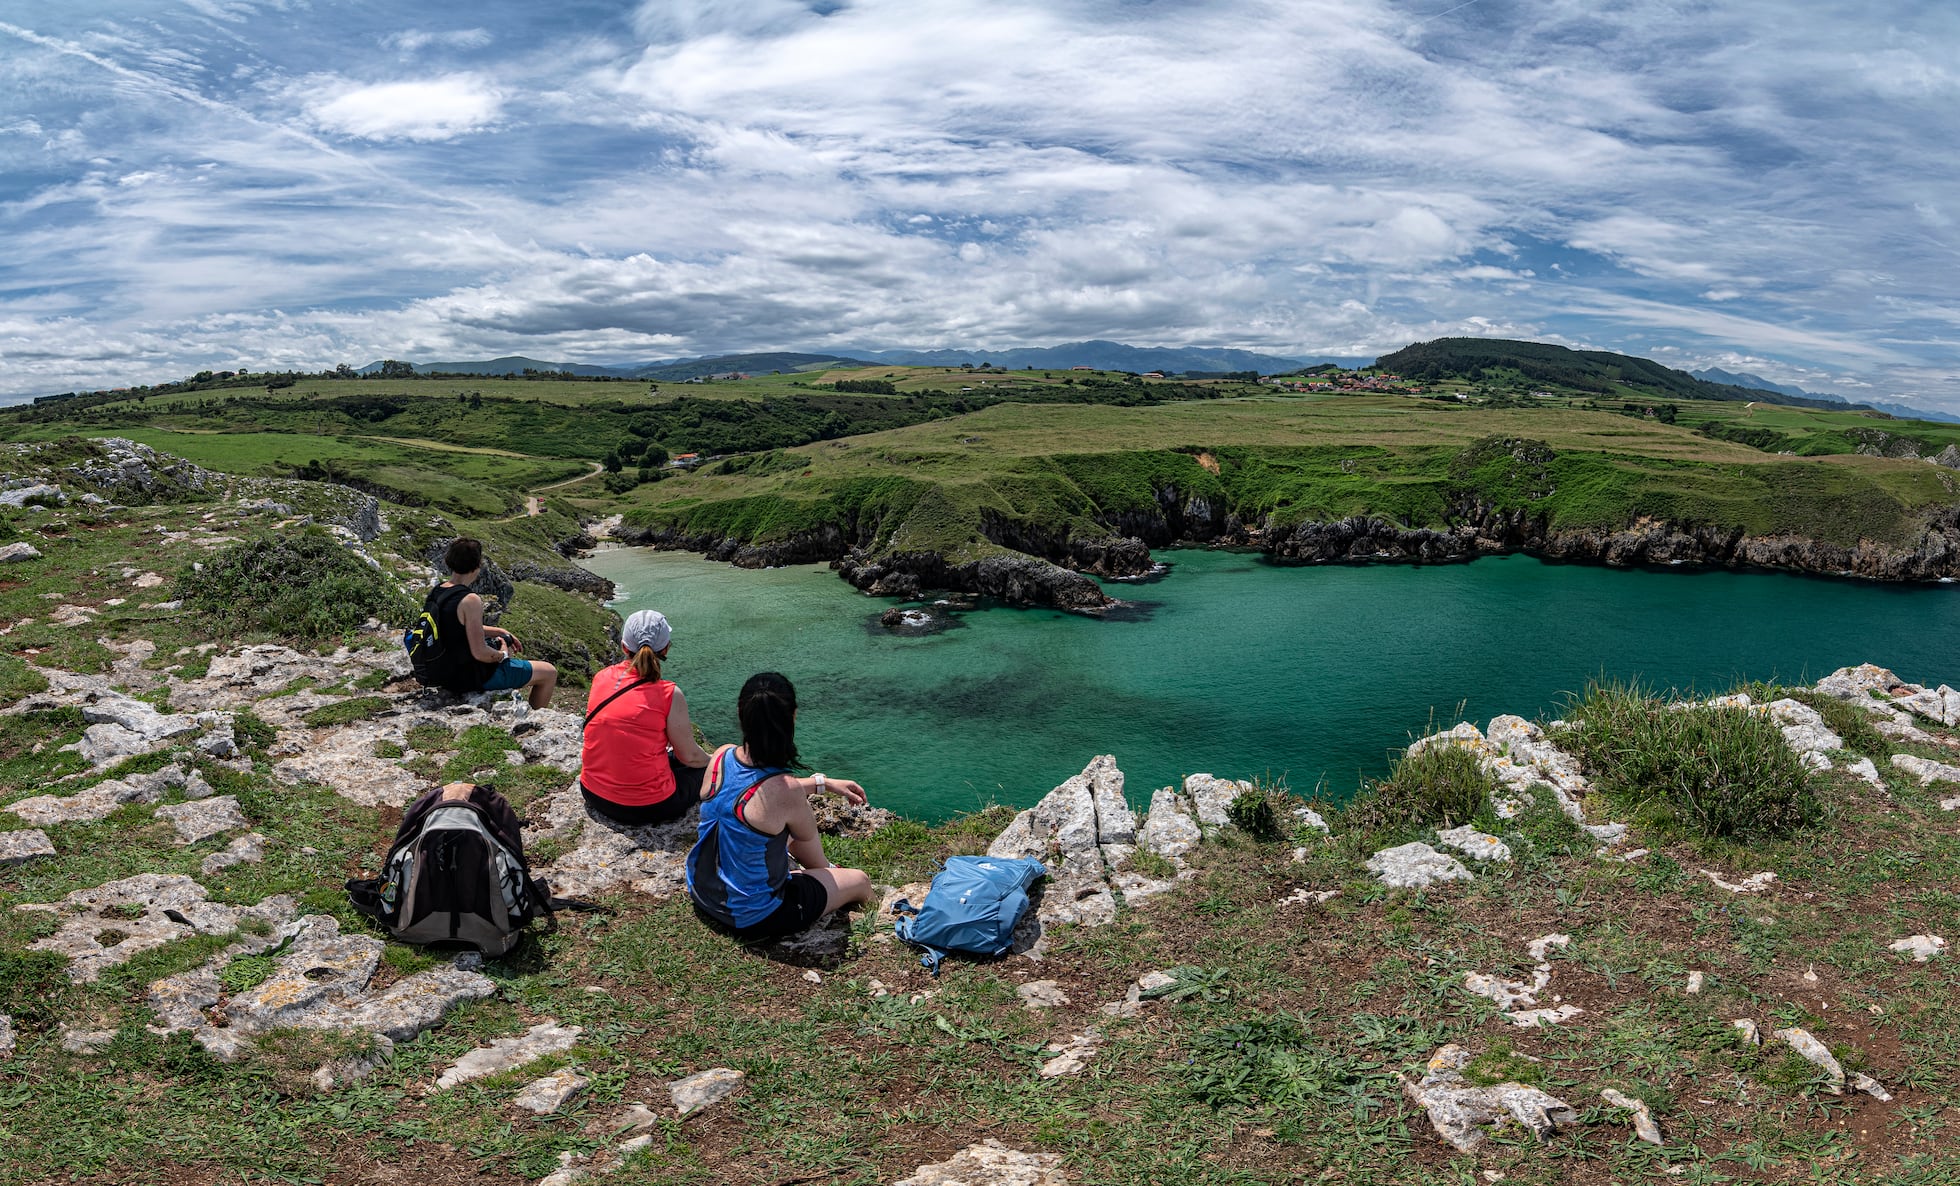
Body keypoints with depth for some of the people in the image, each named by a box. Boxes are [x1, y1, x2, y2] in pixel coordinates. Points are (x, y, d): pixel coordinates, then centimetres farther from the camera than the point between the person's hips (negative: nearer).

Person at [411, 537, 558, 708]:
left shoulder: (436, 592, 0)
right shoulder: (470, 600, -27)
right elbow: (480, 653, -26)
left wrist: (500, 631, 15)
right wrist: (503, 655, -7)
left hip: (448, 671, 9)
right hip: (471, 677, -9)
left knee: (503, 641, 37)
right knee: (549, 673, 2)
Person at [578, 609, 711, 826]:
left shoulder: (601, 678, -2)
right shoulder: (670, 695, -18)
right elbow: (690, 756, -7)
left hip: (593, 794, 5)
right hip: (647, 807, -5)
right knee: (703, 768, 20)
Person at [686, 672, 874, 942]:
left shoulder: (721, 757, -13)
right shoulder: (786, 789, -31)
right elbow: (807, 836, -9)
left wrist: (822, 783, 14)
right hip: (752, 918, -6)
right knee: (860, 881, 15)